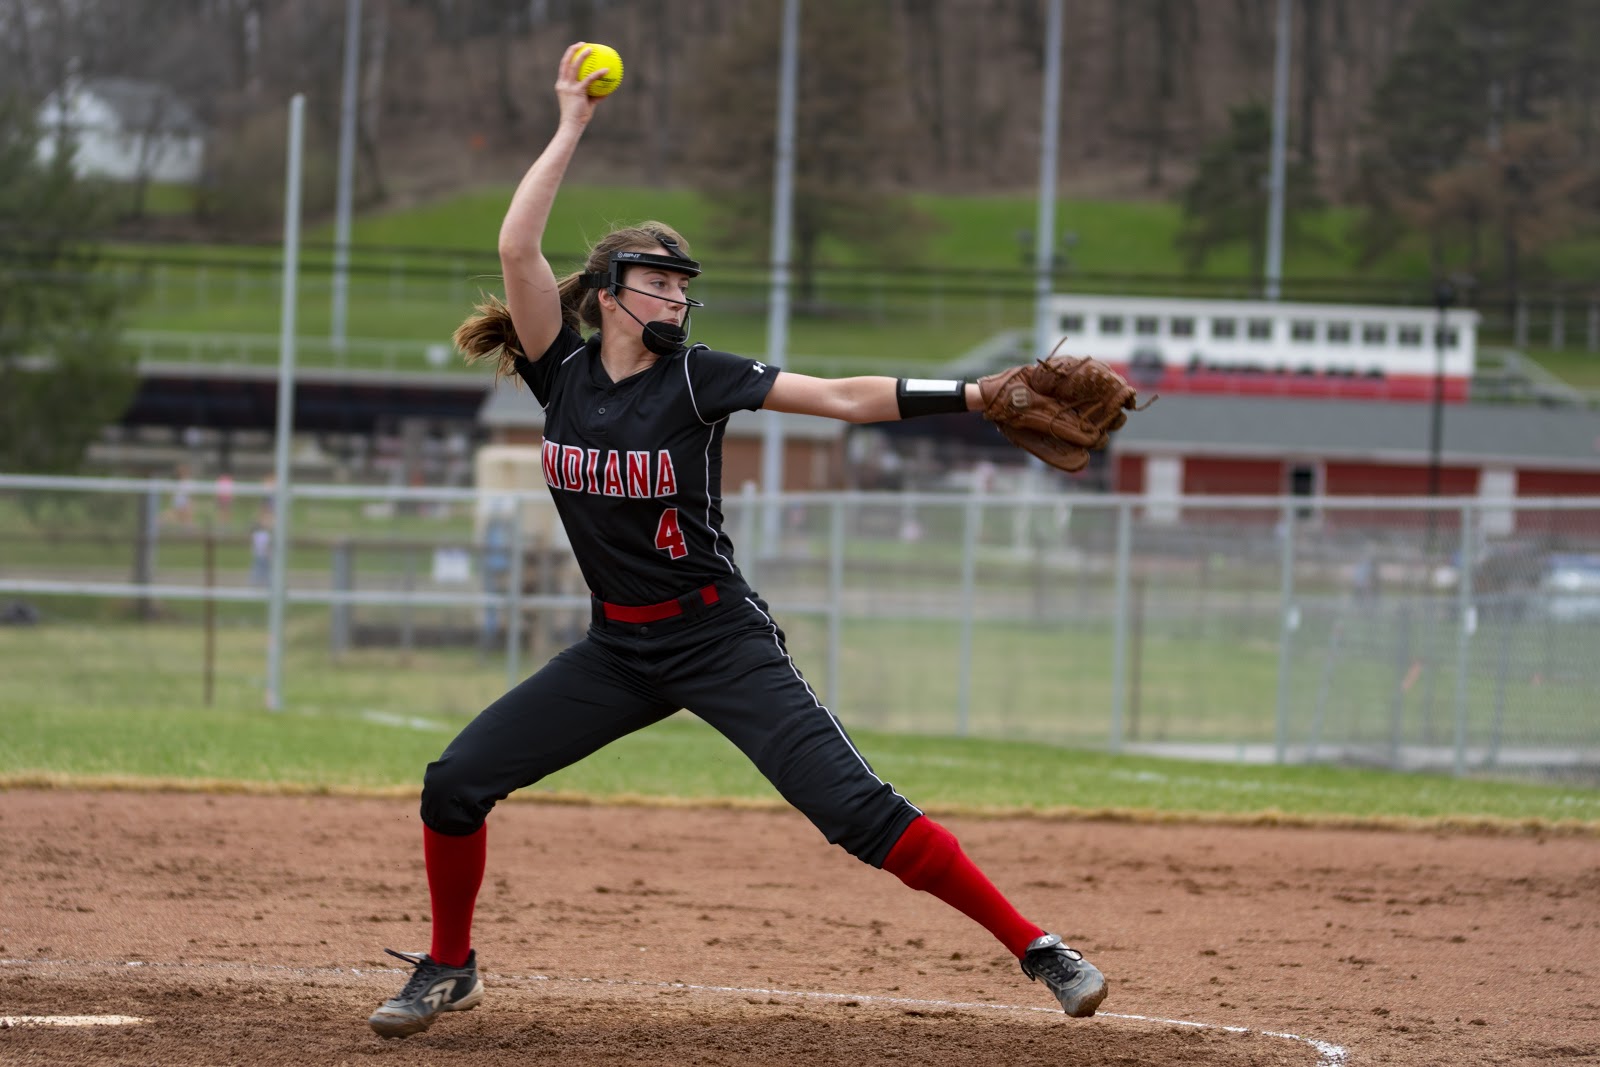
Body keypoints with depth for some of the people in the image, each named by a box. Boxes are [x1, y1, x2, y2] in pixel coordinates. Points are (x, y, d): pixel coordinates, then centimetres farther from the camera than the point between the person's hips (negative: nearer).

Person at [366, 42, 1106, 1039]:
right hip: (619, 648, 4)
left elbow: (844, 397, -15)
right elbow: (518, 245, -11)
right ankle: (449, 968, 18)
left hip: (722, 640, -4)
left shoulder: (696, 377, -8)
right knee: (456, 782, -3)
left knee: (861, 813, -15)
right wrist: (572, 125, -9)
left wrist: (977, 395, -26)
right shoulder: (563, 373, 0)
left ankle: (1040, 949, -13)